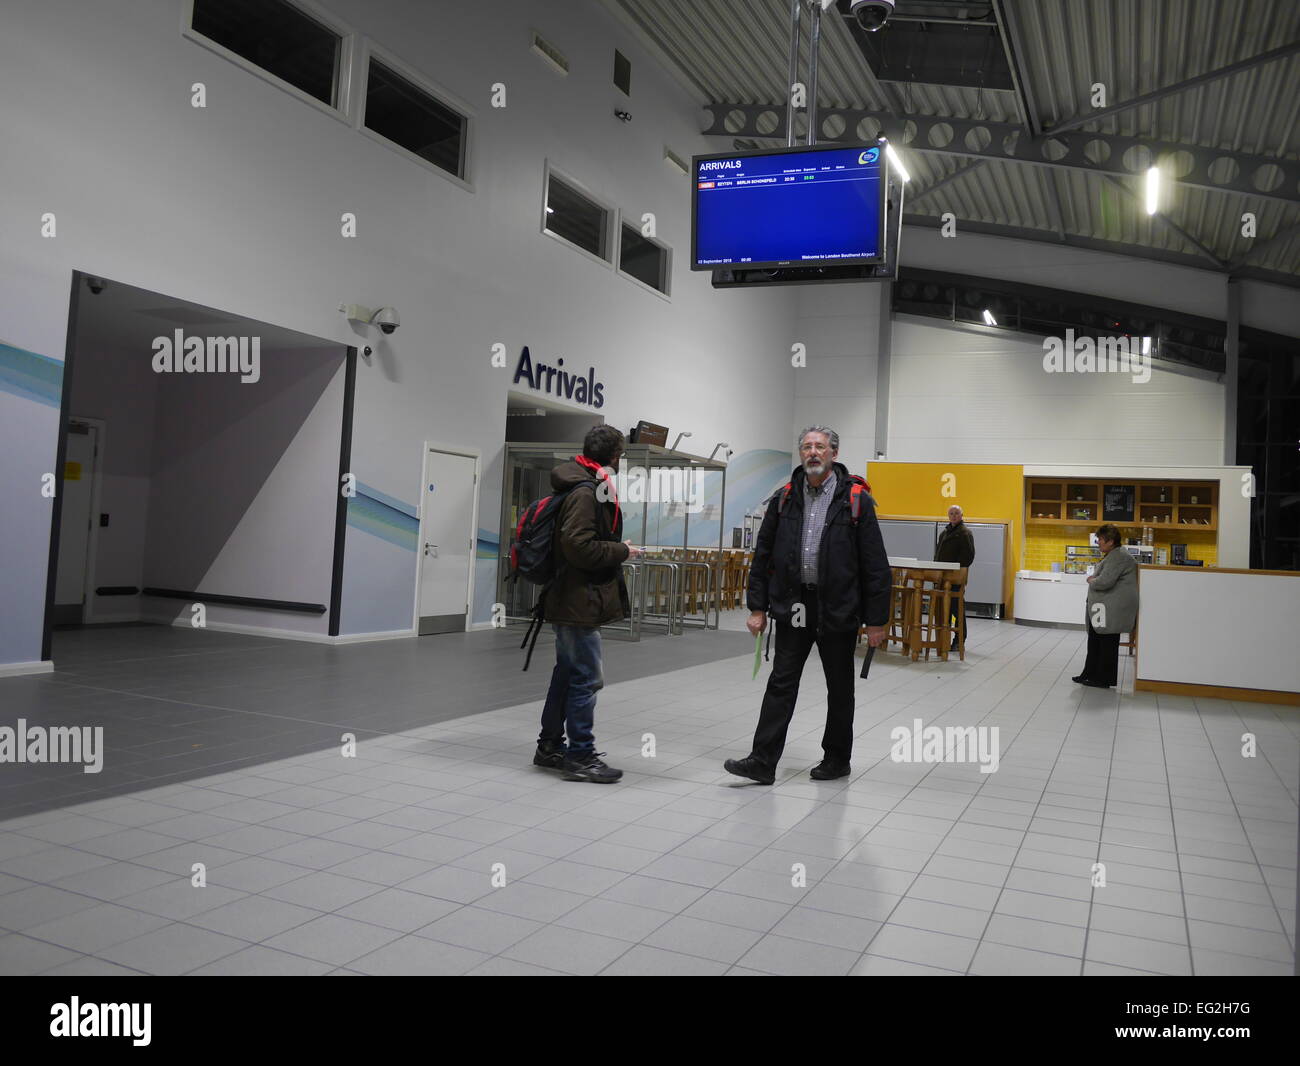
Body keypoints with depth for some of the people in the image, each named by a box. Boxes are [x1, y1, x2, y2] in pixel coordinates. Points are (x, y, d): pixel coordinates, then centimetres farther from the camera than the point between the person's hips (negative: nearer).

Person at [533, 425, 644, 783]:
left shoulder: (589, 488, 14)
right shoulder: (585, 493, -17)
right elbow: (580, 547, -24)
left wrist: (619, 548, 10)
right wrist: (623, 550, -14)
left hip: (571, 601, 11)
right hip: (580, 601, -11)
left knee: (567, 674, 18)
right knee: (586, 678, -4)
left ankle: (550, 747, 29)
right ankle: (580, 756, 5)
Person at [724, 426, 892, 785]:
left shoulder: (856, 500, -5)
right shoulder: (784, 499, 6)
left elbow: (875, 564, -6)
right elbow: (763, 556, 9)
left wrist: (876, 620, -8)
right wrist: (757, 607, 4)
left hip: (837, 610, -2)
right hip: (794, 606, 3)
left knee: (840, 689, 11)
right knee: (781, 684, 1)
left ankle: (837, 759, 26)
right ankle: (763, 762, 3)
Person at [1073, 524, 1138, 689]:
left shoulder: (1118, 557, -17)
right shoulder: (1111, 556, 17)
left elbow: (1104, 582, -25)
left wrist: (1092, 581, -7)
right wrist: (1094, 579, 4)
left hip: (1112, 611, -11)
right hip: (1102, 609, 11)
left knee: (1107, 644, -1)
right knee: (1095, 642, 15)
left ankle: (1104, 680, 6)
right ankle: (1090, 674, 24)